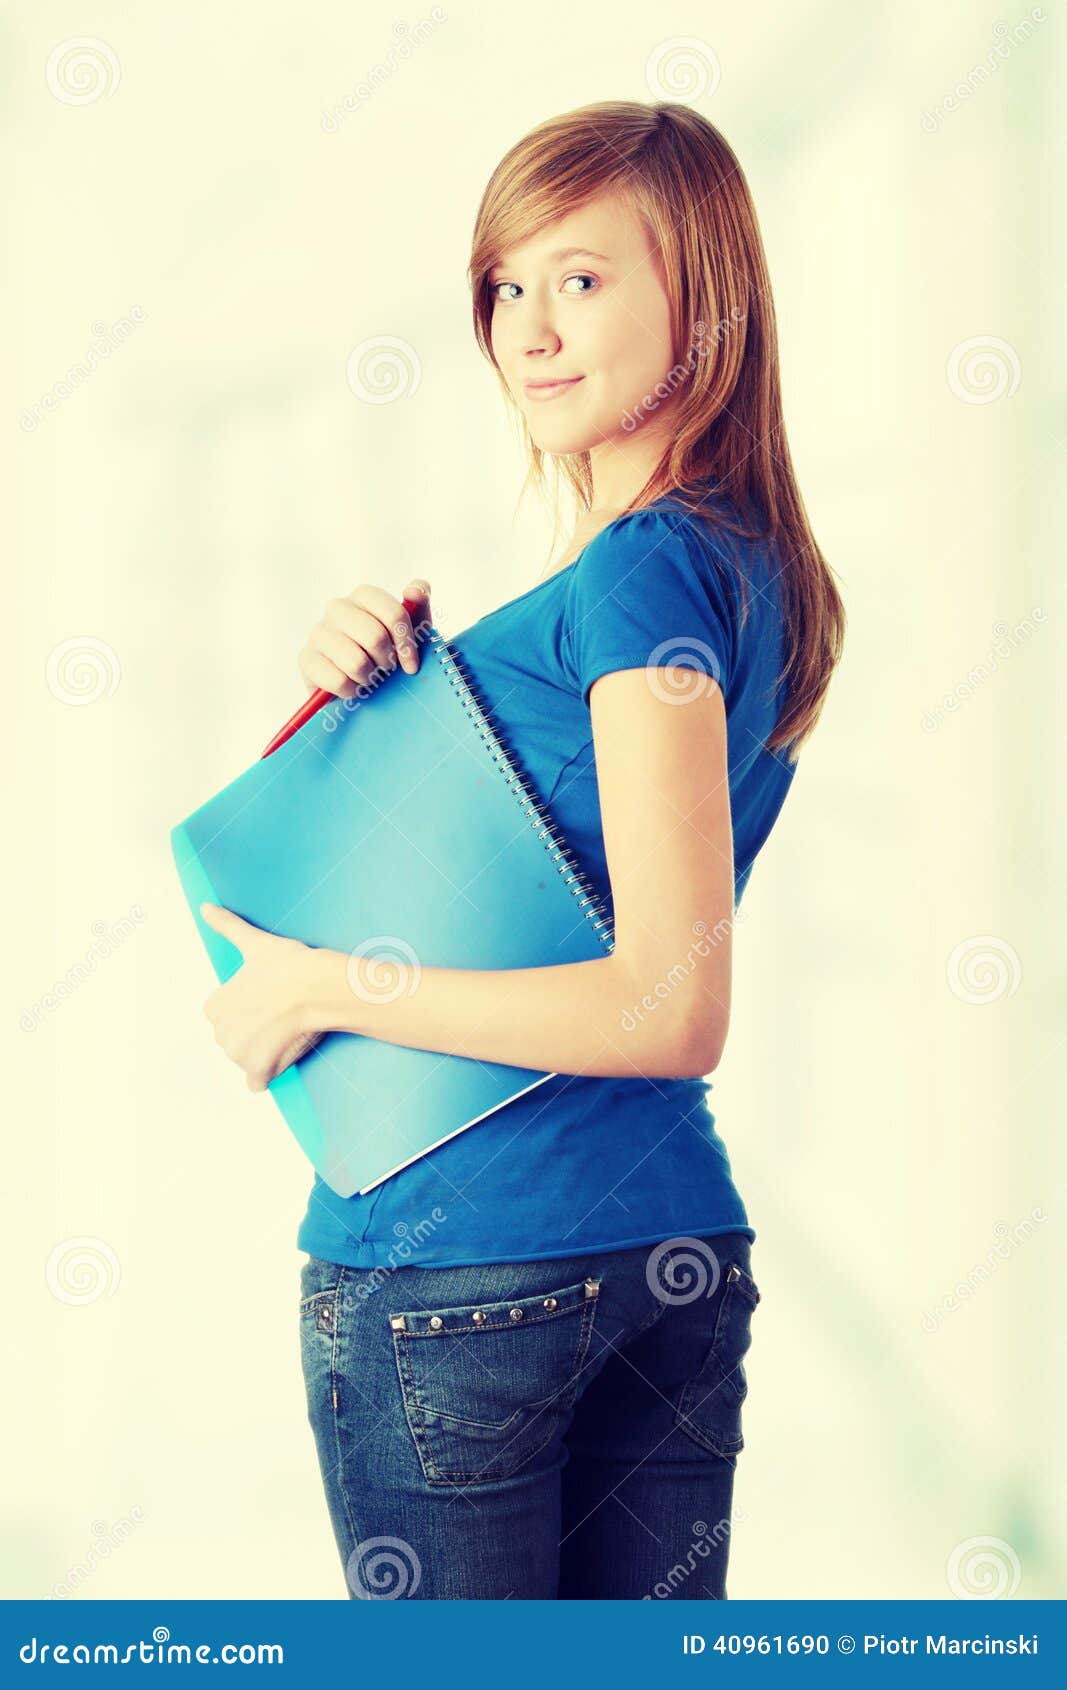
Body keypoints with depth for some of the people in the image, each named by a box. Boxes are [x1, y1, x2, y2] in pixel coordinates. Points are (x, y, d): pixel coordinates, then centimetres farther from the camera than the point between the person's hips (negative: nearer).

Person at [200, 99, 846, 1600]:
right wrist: (366, 674, 2)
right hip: (681, 1243, 9)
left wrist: (322, 985, -15)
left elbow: (673, 1009, -23)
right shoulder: (761, 571, 10)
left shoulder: (643, 569, -16)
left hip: (459, 1256, -8)